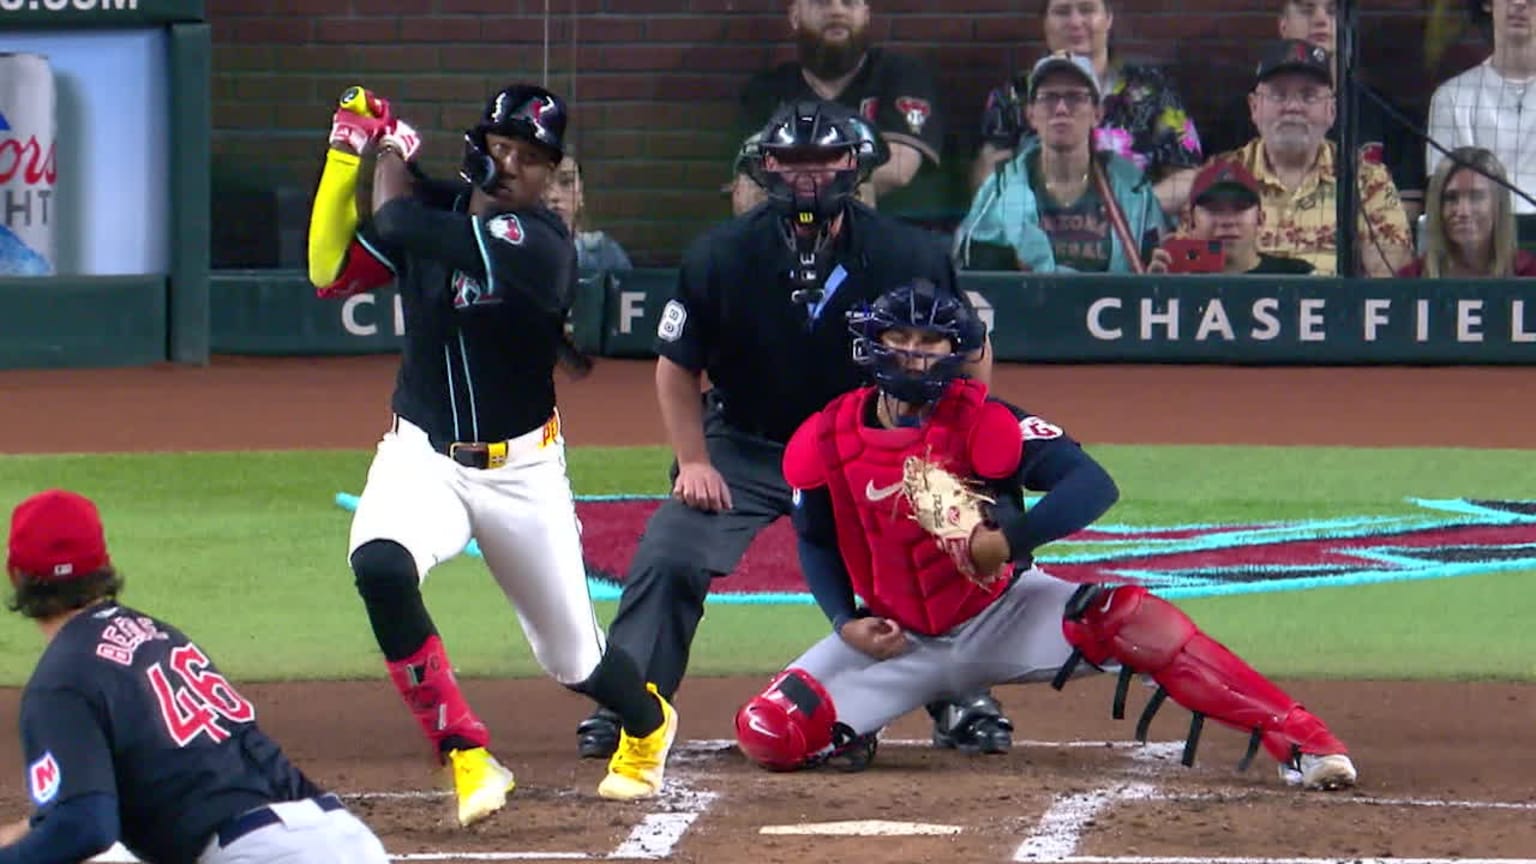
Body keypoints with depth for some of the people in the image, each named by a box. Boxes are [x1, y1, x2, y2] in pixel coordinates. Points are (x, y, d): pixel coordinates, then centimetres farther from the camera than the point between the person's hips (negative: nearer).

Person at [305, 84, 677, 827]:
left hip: (522, 472, -3)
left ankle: (649, 725, 48)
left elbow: (402, 222, -29)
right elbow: (330, 272, -4)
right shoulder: (439, 213, -1)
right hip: (421, 456, 3)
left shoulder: (541, 243, -20)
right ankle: (467, 760, -20)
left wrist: (393, 159, -9)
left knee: (571, 656, 10)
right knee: (379, 568, -31)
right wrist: (346, 153, -10)